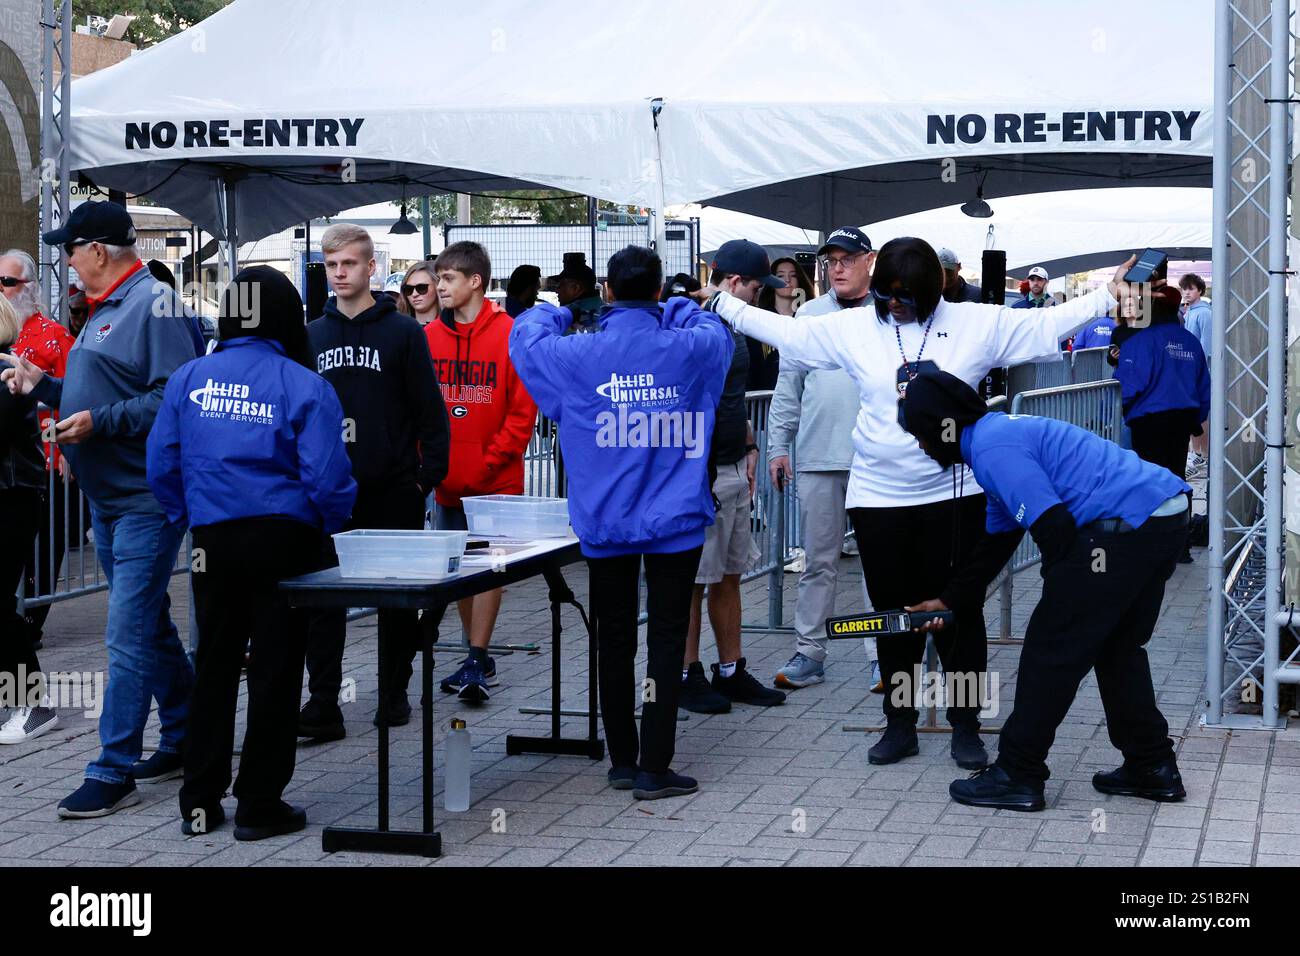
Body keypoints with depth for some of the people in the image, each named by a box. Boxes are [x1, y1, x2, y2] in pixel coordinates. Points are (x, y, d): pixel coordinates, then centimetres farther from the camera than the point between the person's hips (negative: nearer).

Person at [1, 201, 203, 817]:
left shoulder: (154, 304, -14)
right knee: (150, 627, 16)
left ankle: (114, 773, -5)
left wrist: (101, 421, -24)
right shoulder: (104, 309, 16)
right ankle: (186, 740, 28)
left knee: (129, 637, -8)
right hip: (109, 499, 10)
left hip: (147, 503, -10)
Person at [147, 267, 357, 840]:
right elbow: (327, 477, -14)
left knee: (213, 664, 15)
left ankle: (200, 801, 19)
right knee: (275, 669, 5)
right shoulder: (303, 386, -9)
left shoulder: (189, 379, 1)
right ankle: (260, 804, 10)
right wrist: (330, 526, 5)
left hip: (212, 537, 3)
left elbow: (162, 466, 2)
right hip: (283, 539, -3)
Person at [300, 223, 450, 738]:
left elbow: (430, 410, -1)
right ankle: (323, 704, -1)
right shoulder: (311, 336, 10)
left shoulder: (402, 331, -1)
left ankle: (394, 693, 18)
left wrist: (430, 472, -8)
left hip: (393, 489, -2)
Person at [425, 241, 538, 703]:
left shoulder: (510, 335, -7)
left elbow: (523, 410, -8)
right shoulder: (428, 336, 5)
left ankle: (477, 661, 2)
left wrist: (490, 462, -12)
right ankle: (479, 658, 21)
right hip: (446, 481, 5)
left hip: (495, 479, -5)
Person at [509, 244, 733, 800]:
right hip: (675, 522, -1)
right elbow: (716, 331, 19)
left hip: (606, 521, 1)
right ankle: (654, 768, -2)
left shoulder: (577, 356, -7)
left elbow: (525, 336, 13)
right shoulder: (691, 349, -7)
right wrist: (676, 309, 32)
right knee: (666, 642, 1)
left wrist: (556, 310, 31)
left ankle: (623, 761, 21)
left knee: (614, 642, 12)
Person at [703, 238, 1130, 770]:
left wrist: (1109, 297, -2)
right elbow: (784, 332, 8)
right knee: (893, 612, 10)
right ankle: (900, 724, 22)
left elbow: (1046, 328, 2)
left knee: (959, 609, 3)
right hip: (877, 496, 2)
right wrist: (723, 304, 7)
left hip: (953, 495, -1)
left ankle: (965, 726, 16)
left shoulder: (977, 324, -2)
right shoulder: (853, 327, 2)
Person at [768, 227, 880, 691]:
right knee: (818, 561, 8)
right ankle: (809, 652, 15)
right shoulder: (808, 314, 11)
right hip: (817, 457, 2)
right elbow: (788, 386, 12)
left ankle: (881, 654, 9)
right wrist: (778, 445, 6)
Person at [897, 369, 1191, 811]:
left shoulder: (993, 448, -10)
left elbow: (1054, 527, -17)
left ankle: (1017, 776, 8)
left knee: (1050, 650, 0)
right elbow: (997, 541, 33)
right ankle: (1152, 769, 28)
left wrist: (1062, 591, 0)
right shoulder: (1000, 432, 24)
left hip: (1126, 527, -10)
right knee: (1118, 649, 22)